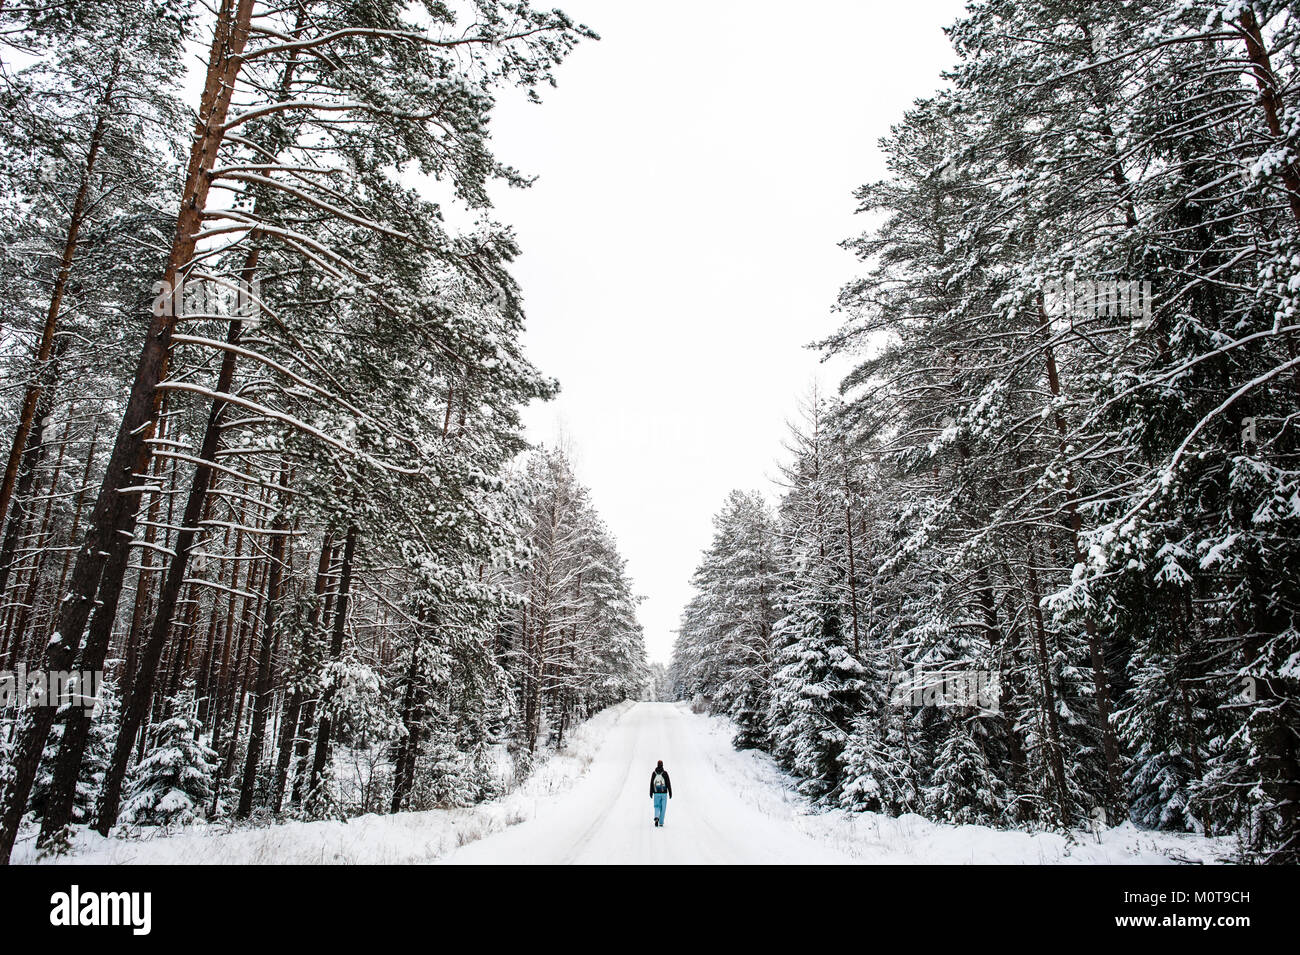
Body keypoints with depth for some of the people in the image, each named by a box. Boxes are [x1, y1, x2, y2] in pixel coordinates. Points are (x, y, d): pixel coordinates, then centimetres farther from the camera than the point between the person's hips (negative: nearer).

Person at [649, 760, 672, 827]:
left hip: (656, 793, 1)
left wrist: (651, 793, 11)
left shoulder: (654, 773, 0)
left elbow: (651, 783, 3)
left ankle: (656, 817, -15)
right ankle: (661, 822, 9)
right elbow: (668, 783, -7)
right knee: (663, 808, 10)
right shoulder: (665, 773, -6)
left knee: (657, 807, 13)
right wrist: (670, 793, -1)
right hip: (664, 793, -1)